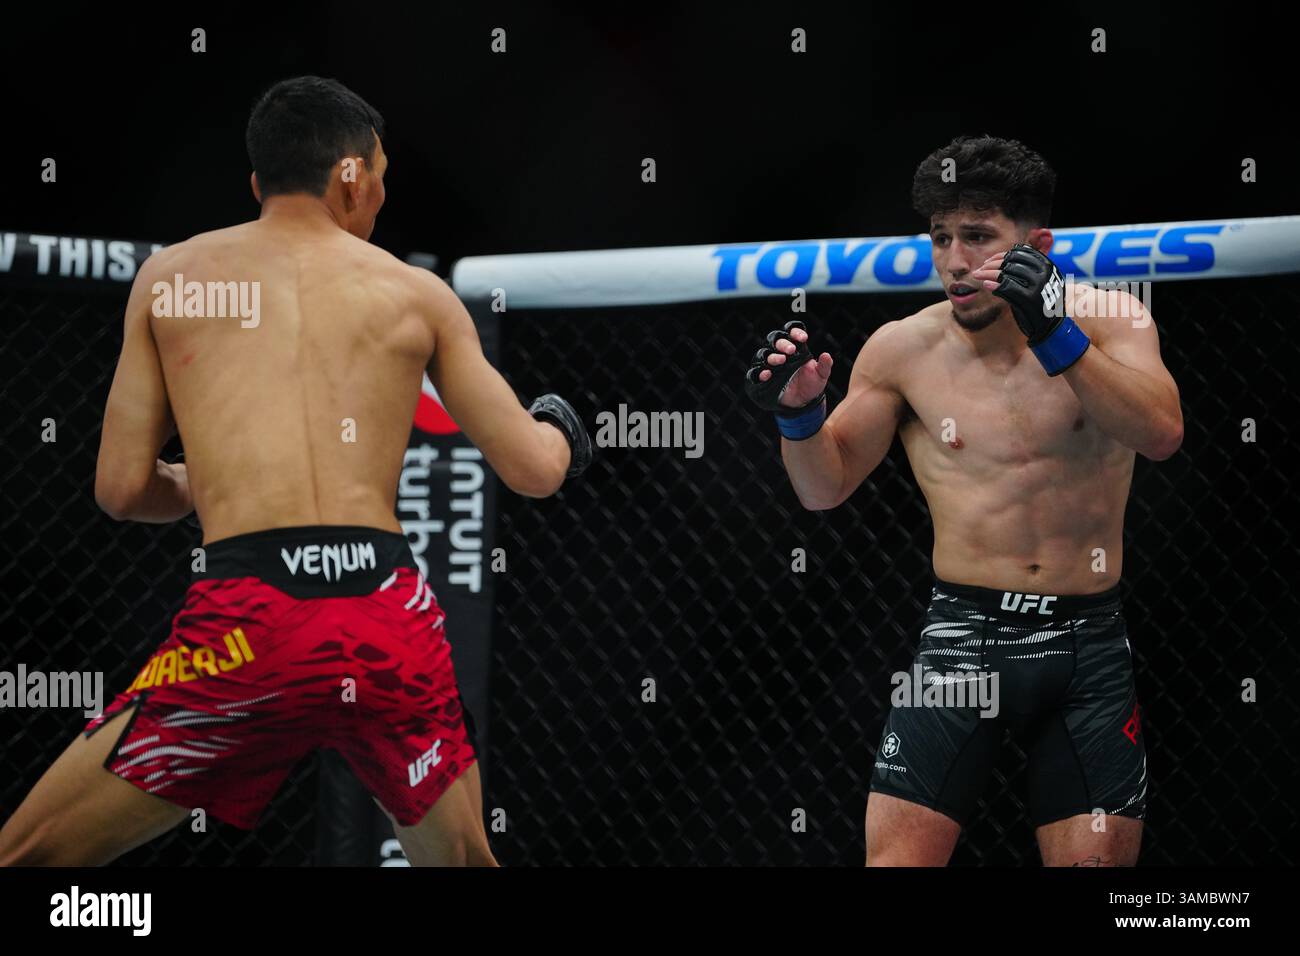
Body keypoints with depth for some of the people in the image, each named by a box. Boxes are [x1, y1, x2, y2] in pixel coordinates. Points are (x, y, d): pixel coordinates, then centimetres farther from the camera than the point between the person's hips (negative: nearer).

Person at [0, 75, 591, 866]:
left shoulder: (170, 277, 13)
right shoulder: (418, 294, 14)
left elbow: (124, 488, 12)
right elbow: (535, 471, 15)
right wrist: (559, 433, 39)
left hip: (248, 623, -2)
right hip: (392, 621, 2)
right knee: (459, 858, 27)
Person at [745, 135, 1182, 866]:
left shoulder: (1110, 321, -1)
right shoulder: (904, 350, 1)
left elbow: (1163, 436, -18)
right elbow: (825, 488, 9)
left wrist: (1057, 339, -28)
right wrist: (799, 414, -12)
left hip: (1090, 644, 0)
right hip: (966, 635, 0)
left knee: (1100, 856, 2)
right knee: (896, 855, -10)